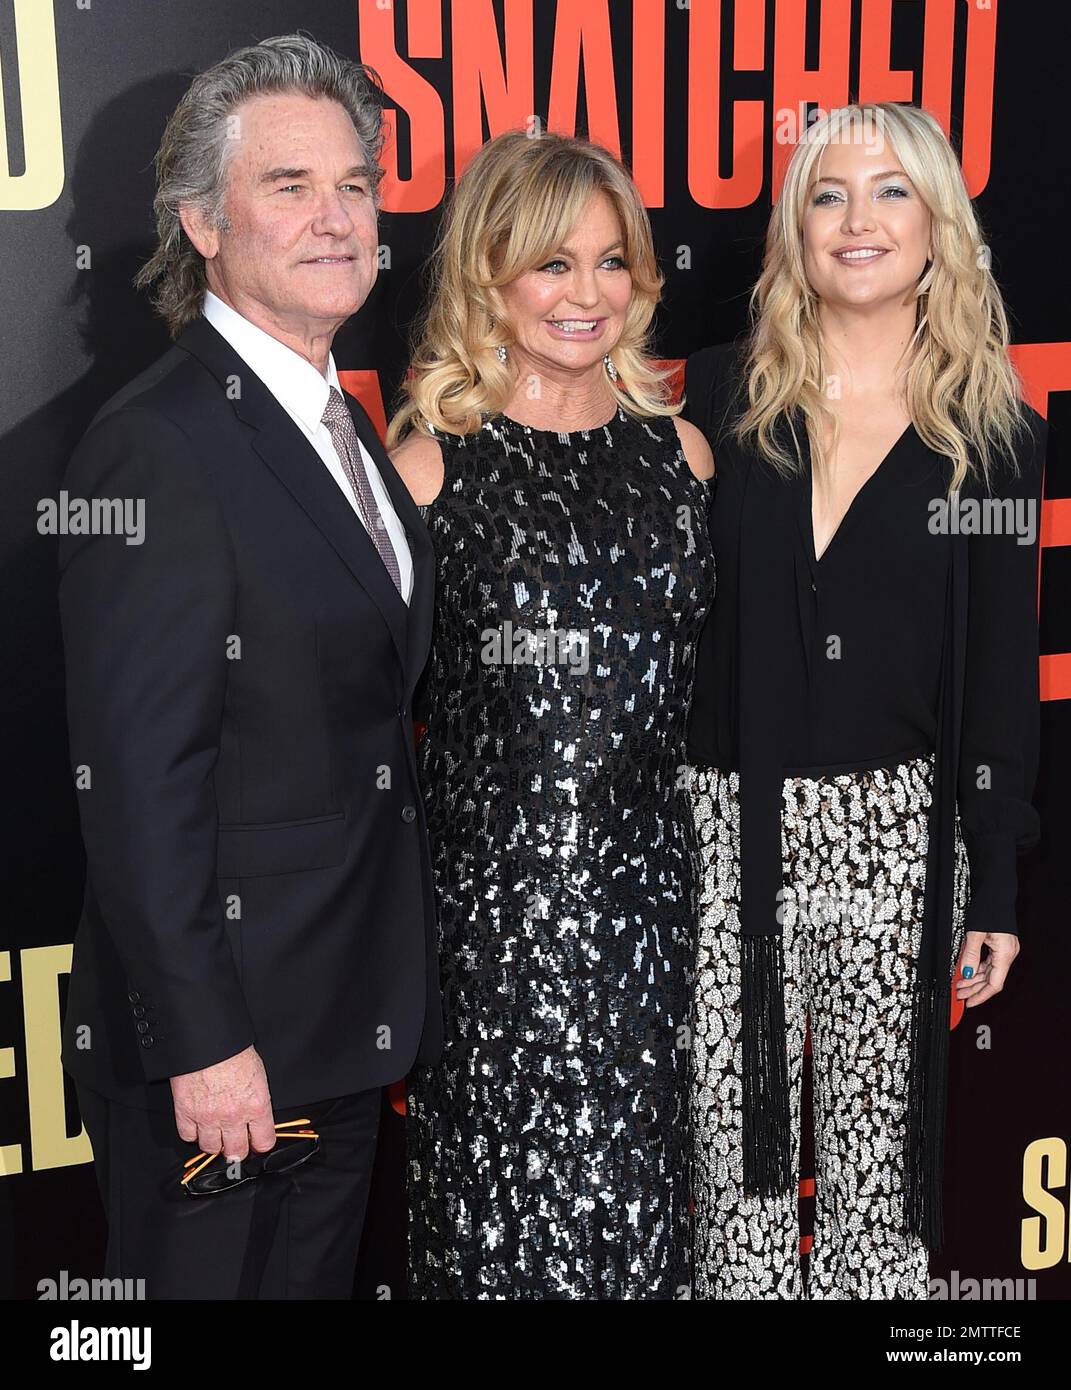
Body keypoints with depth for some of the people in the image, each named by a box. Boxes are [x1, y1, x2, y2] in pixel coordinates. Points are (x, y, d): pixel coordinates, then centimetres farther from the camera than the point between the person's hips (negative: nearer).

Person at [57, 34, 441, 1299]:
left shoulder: (341, 423, 10)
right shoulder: (159, 446, -19)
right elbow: (136, 780, -21)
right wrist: (204, 1043, -20)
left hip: (344, 1025, 8)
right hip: (220, 1031, -8)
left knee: (321, 1277, 22)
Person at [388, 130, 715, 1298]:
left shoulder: (677, 447, 6)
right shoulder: (432, 458, -5)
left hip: (644, 888, 4)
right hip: (489, 886, -3)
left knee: (631, 1188, 13)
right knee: (498, 1183, 6)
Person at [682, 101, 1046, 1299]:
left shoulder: (993, 434, 3)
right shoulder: (721, 397, 2)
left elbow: (1005, 672, 4)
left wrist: (997, 888, 2)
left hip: (898, 831, 0)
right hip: (727, 819, 0)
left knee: (878, 1145, 9)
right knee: (735, 1134, 9)